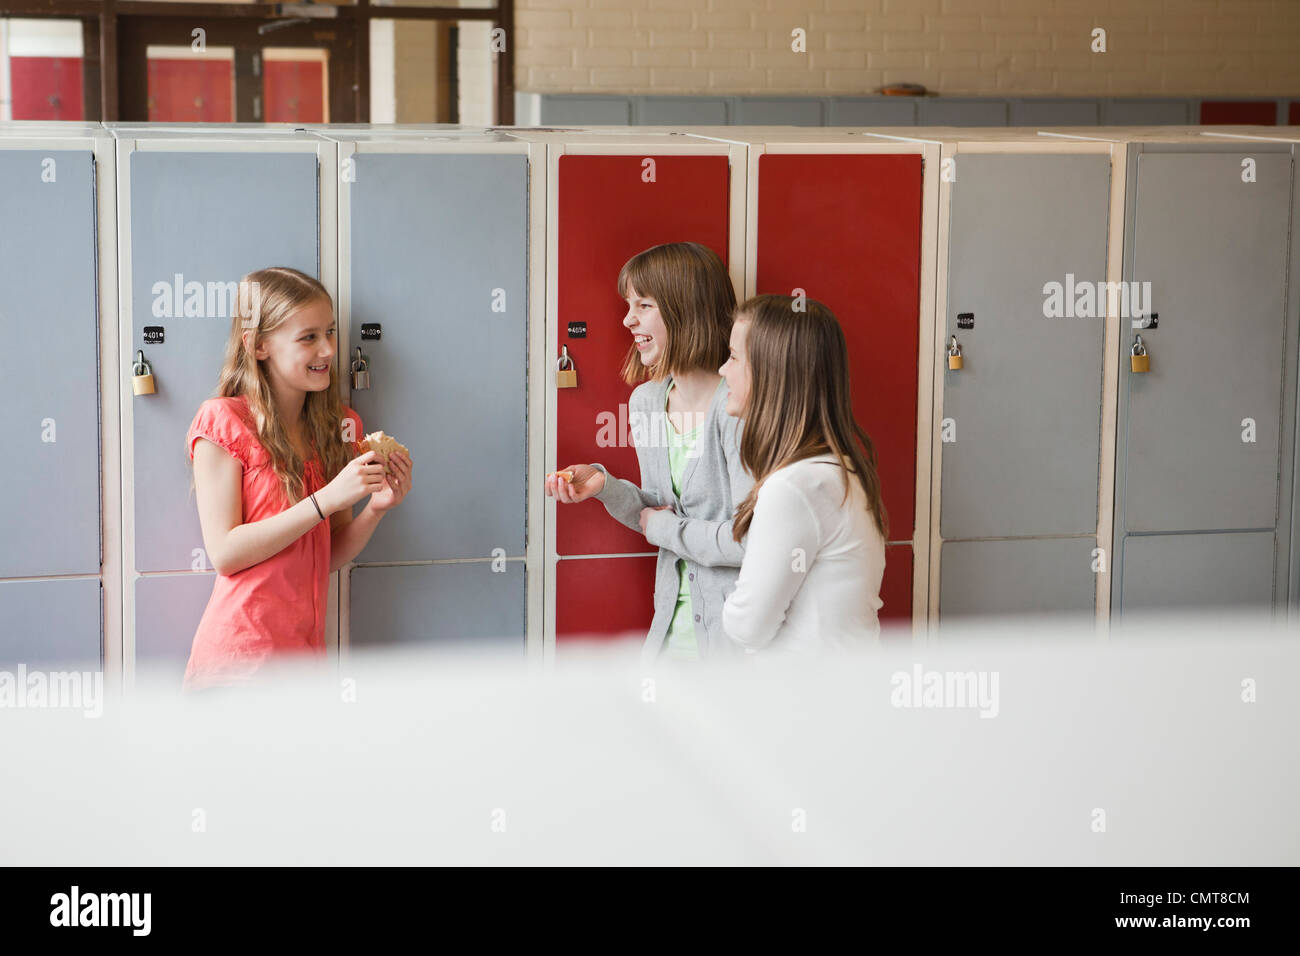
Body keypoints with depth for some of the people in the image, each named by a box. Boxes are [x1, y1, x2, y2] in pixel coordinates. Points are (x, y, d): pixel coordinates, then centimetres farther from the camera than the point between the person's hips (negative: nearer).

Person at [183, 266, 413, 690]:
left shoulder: (337, 426, 12)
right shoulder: (224, 421, -6)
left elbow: (329, 557, 13)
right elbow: (224, 552, -14)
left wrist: (375, 509, -6)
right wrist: (326, 500, -18)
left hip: (304, 651, 6)